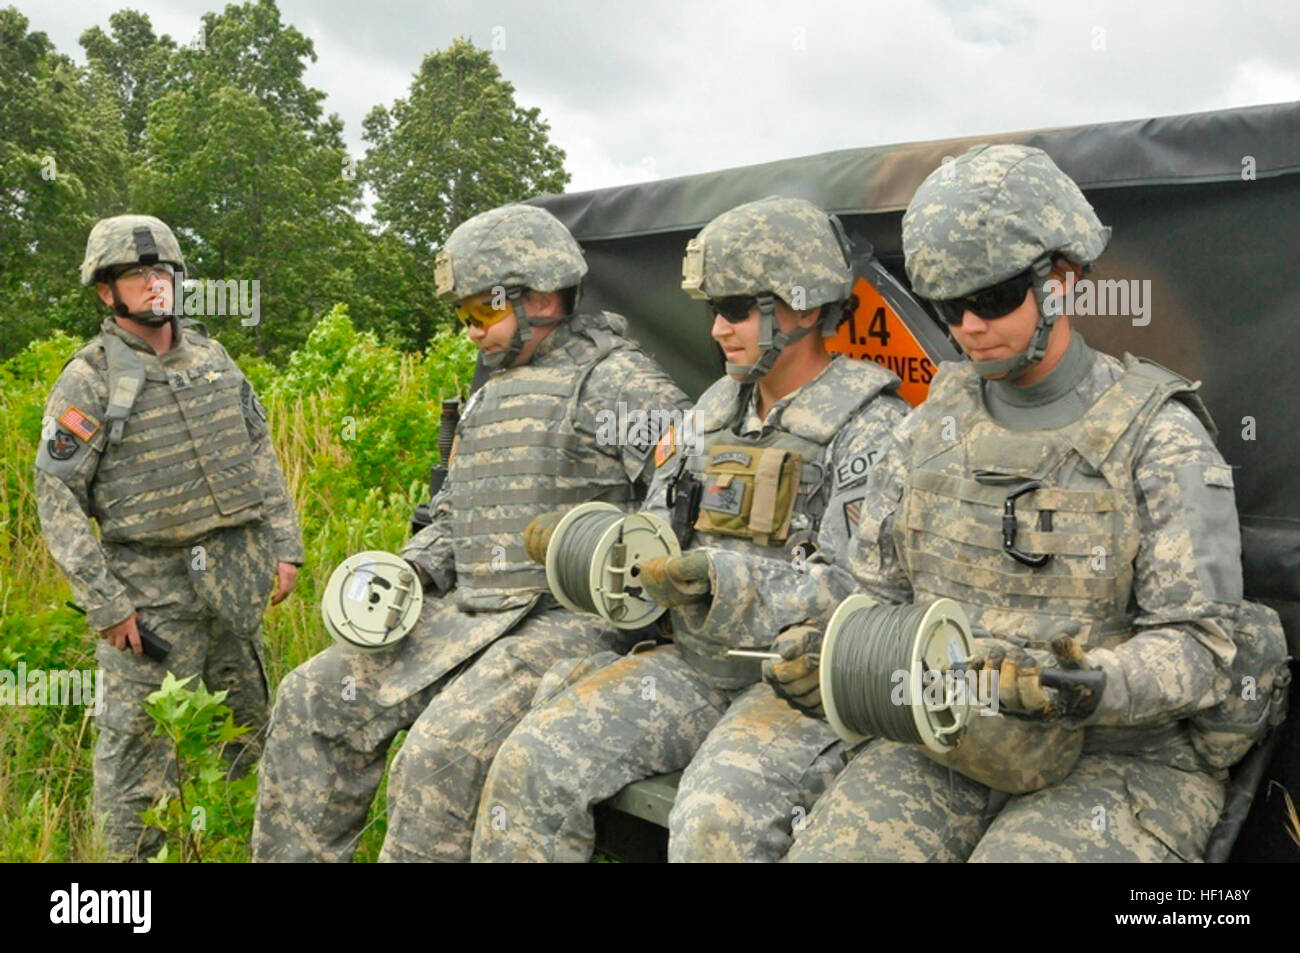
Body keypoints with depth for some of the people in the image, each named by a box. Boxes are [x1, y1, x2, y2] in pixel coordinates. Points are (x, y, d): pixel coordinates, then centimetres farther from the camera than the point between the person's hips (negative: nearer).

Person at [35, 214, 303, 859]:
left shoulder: (211, 357, 8)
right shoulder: (86, 382, -8)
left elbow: (260, 454, 12)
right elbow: (57, 499, -9)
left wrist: (285, 545, 6)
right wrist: (103, 603, -14)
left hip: (236, 574, 5)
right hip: (151, 587, -5)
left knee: (247, 721, 16)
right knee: (138, 739, 0)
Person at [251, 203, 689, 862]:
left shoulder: (620, 381, -5)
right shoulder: (489, 398, 22)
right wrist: (408, 571, 9)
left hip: (568, 623, -8)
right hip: (467, 612, 8)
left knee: (443, 753, -27)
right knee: (314, 697, 1)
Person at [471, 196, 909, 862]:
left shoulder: (870, 426, -9)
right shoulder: (716, 408, 13)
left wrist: (712, 579, -30)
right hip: (694, 661, 6)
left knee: (716, 823, -32)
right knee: (531, 764, -10)